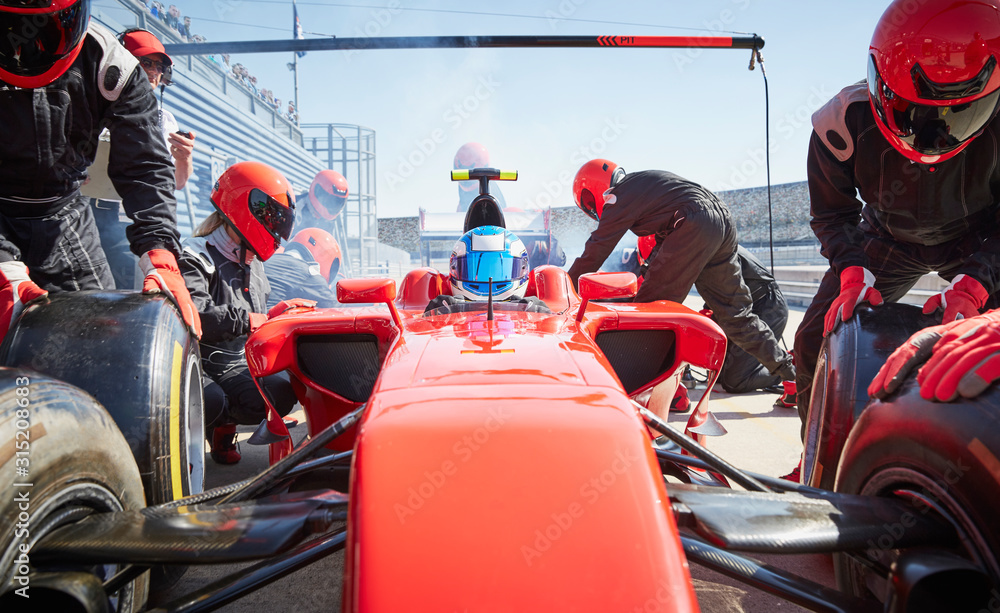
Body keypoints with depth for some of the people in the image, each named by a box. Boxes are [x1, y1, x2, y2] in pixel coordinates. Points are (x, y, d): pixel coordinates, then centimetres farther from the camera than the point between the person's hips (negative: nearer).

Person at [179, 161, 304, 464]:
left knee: (281, 394, -21)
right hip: (195, 365, -7)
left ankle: (222, 423, 9)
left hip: (235, 367, 7)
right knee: (211, 401, -36)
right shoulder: (197, 258, -13)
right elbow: (192, 315, -31)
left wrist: (276, 313, 7)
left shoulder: (252, 264, 18)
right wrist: (247, 320, -29)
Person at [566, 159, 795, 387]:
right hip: (723, 223, 10)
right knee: (734, 312, 16)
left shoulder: (618, 197, 1)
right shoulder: (640, 182, 27)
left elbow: (595, 251, 0)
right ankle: (788, 372, 21)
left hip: (694, 226, -10)